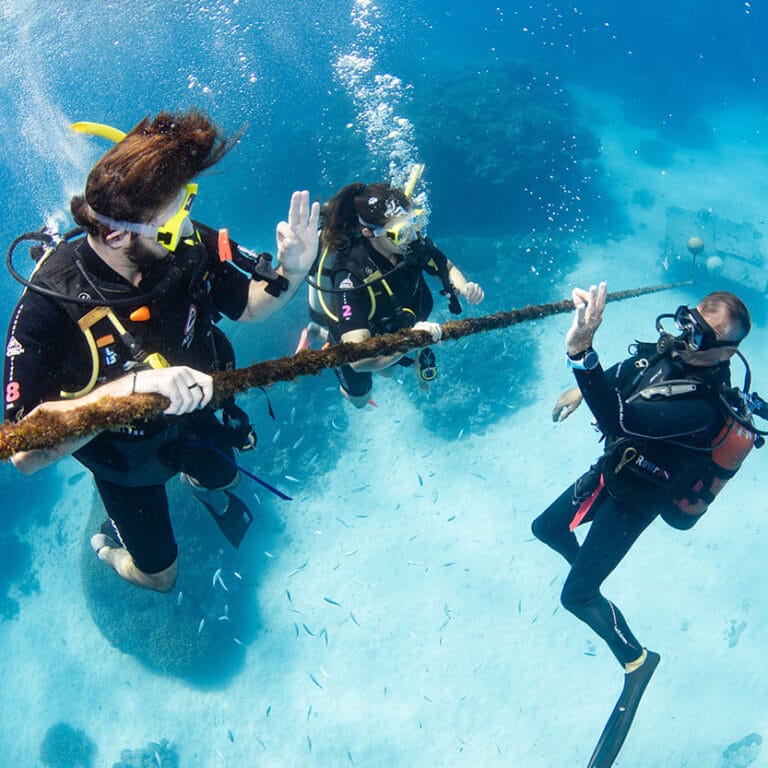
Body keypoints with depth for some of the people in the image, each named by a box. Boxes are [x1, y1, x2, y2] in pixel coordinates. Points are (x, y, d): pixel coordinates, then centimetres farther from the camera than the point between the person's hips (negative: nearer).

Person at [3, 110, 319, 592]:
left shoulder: (187, 246, -27)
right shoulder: (51, 305, -38)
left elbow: (246, 306, -7)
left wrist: (291, 273, -28)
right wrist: (130, 386, -53)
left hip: (190, 415, 4)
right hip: (125, 455, -3)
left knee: (224, 478, 33)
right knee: (159, 575, 16)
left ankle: (201, 485, 71)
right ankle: (109, 544, 50)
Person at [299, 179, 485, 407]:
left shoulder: (413, 242, -30)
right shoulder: (351, 275, -46)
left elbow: (448, 268, -8)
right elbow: (358, 358, -53)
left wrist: (464, 289, -29)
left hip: (390, 328, 5)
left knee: (389, 371, 36)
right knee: (360, 399, 25)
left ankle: (318, 332, 49)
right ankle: (317, 332, 40)